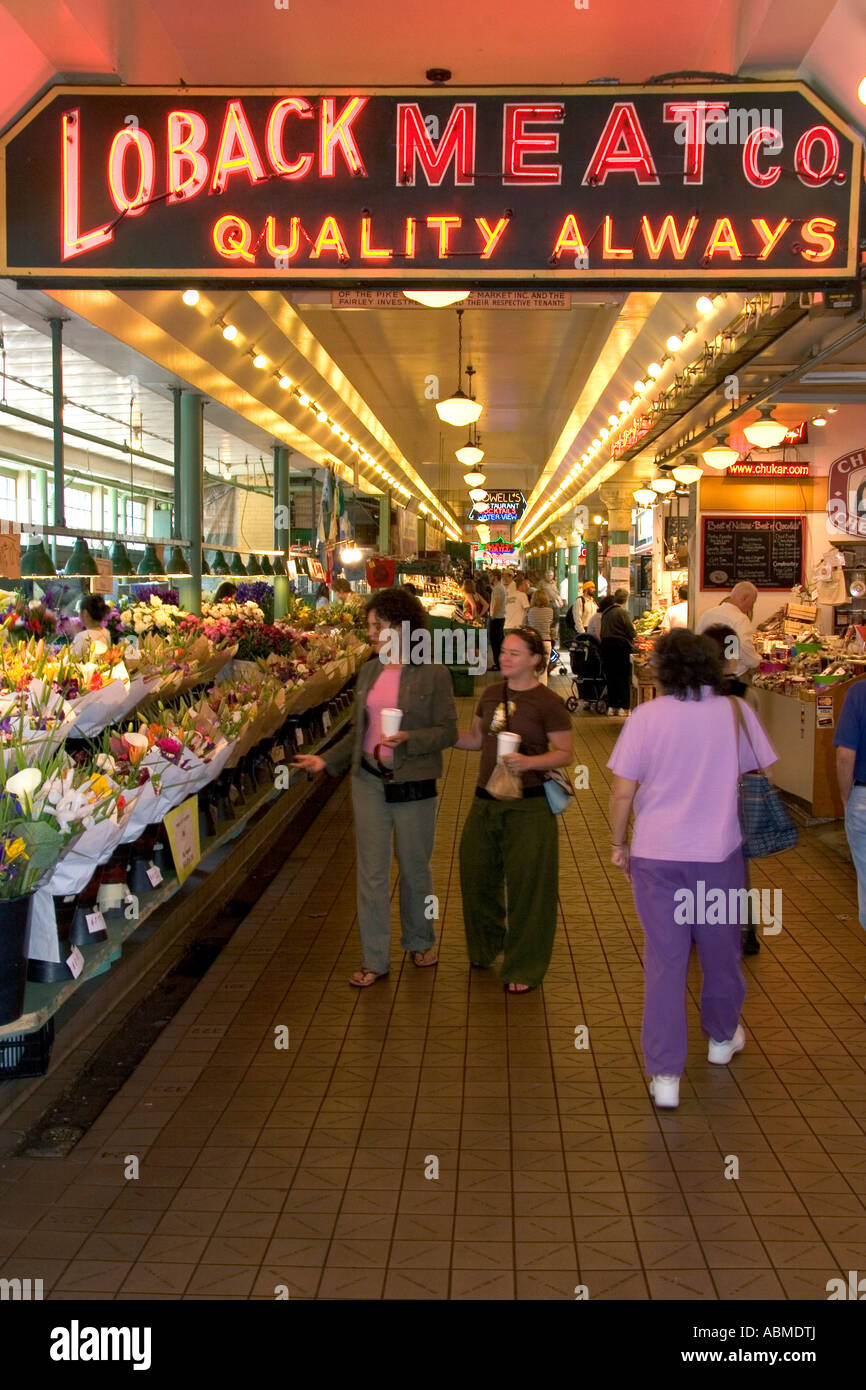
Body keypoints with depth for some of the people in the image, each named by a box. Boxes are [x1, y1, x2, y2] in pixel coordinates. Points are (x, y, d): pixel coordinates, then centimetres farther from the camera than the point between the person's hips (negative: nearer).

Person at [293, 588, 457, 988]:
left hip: (414, 784, -4)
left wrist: (408, 739, -24)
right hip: (369, 779, 4)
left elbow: (448, 731, -10)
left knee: (415, 866, 12)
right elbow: (358, 730, 11)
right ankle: (374, 959, 17)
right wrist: (327, 760, 4)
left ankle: (420, 941, 36)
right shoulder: (368, 671, 6)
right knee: (371, 871, 7)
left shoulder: (433, 674, -9)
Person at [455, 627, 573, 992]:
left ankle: (524, 969, 17)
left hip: (528, 806, -6)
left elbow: (564, 753, -9)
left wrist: (529, 762, -25)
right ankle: (485, 948, 40)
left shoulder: (548, 703, -10)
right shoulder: (491, 694, 9)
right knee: (477, 875, 15)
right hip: (485, 800, 6)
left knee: (526, 886, 2)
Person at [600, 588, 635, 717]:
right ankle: (623, 707, 1)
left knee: (610, 677, 12)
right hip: (621, 647, -6)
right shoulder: (622, 613, -13)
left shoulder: (605, 612, 8)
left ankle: (612, 706, 15)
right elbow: (631, 633, -11)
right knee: (624, 678, 1)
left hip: (606, 647, 6)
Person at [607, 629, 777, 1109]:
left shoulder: (646, 717, -8)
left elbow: (622, 791, -7)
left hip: (656, 854, -1)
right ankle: (722, 1038, 43)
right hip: (720, 853, 2)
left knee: (664, 961, 5)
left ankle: (665, 1076, 6)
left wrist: (619, 843, 6)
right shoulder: (736, 712, -4)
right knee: (721, 951, 20)